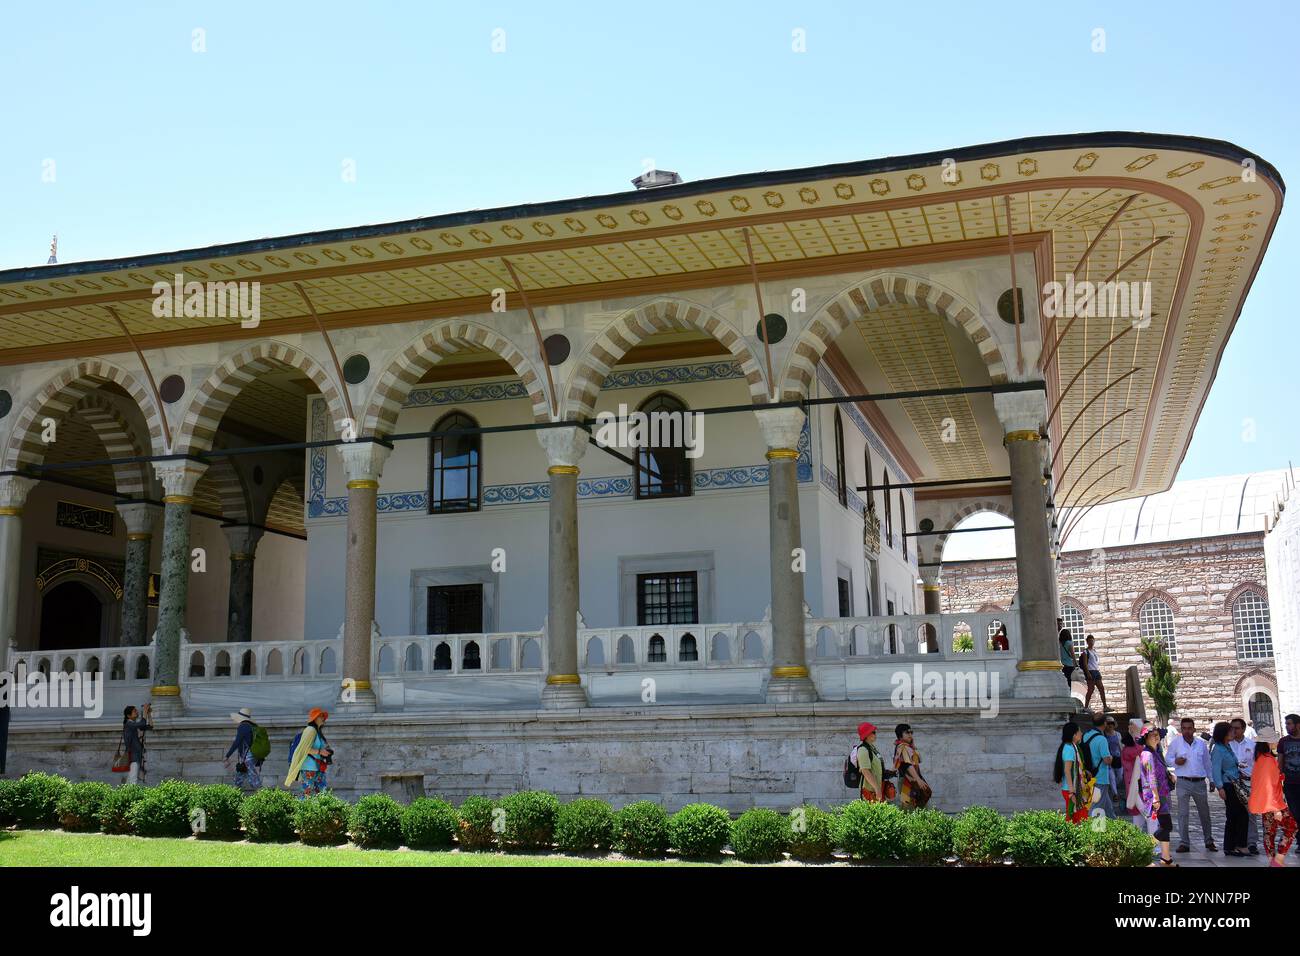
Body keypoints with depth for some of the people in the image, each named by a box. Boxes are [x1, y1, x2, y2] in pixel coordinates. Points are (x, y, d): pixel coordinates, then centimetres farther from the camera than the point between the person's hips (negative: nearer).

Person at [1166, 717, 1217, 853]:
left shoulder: (1201, 743, 8)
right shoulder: (1175, 742, 0)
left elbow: (1207, 762, 16)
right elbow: (1167, 758, 5)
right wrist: (1175, 762, -16)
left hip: (1199, 782, 2)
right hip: (1183, 782, -2)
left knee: (1204, 813, 12)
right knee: (1183, 813, -3)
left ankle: (1209, 841, 26)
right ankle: (1184, 843, 2)